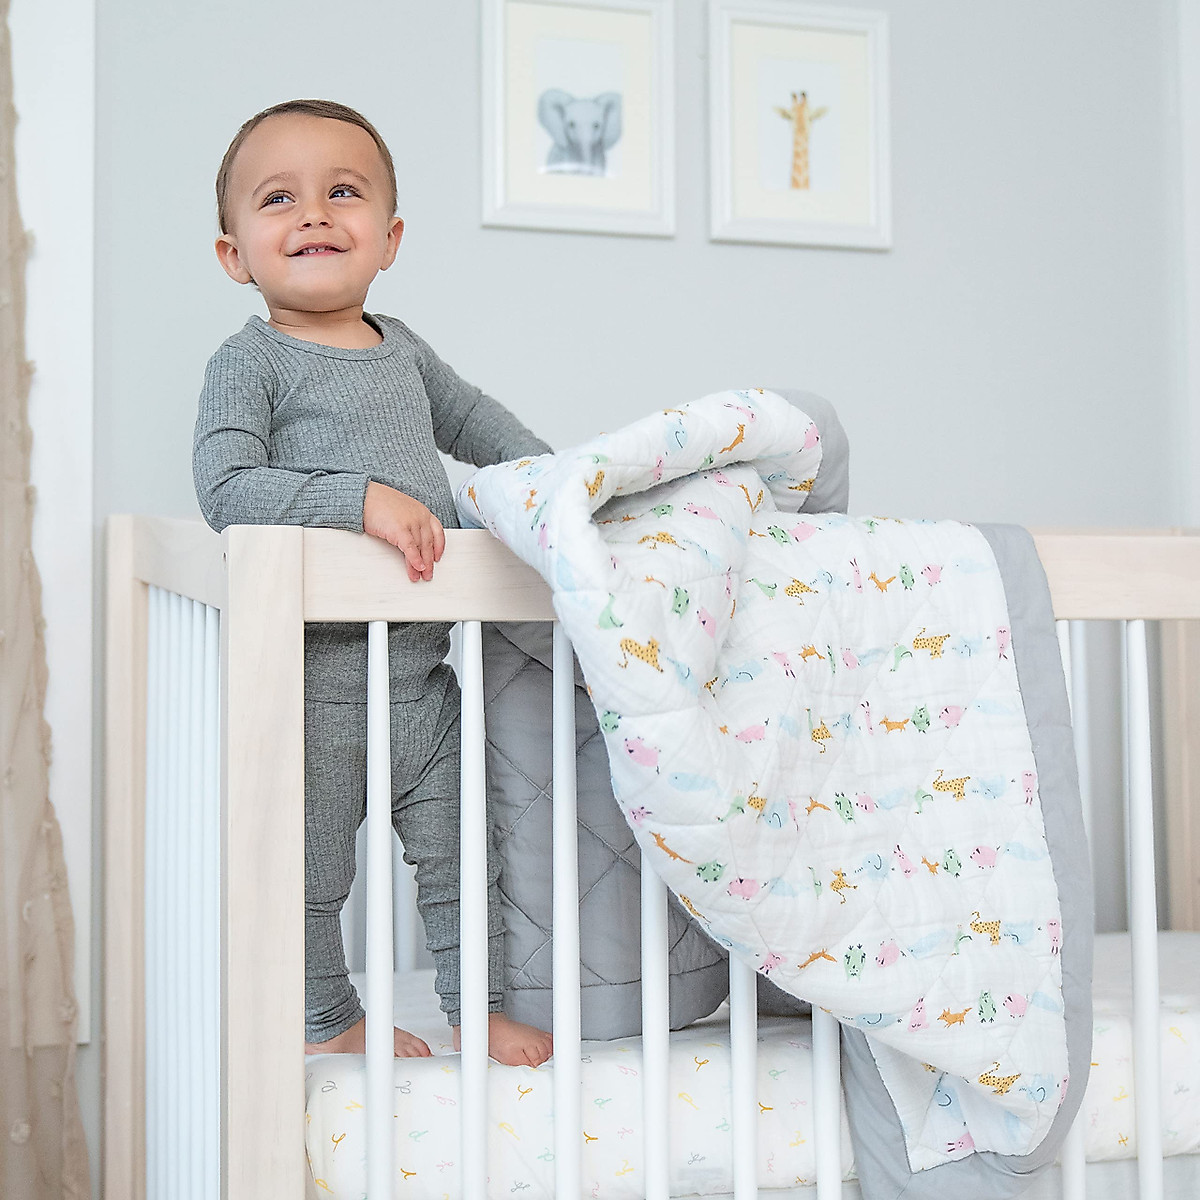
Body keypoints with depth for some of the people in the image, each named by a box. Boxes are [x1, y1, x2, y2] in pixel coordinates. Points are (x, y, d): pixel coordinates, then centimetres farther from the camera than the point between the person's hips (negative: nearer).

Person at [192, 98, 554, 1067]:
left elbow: (470, 416, 29)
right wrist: (364, 499, -28)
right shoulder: (250, 361, -9)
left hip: (421, 667, 6)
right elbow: (227, 489, -21)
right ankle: (331, 1024, 31)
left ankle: (478, 1010, 30)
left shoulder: (404, 351, 11)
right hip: (314, 672, -5)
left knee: (458, 850, 14)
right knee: (311, 869, 9)